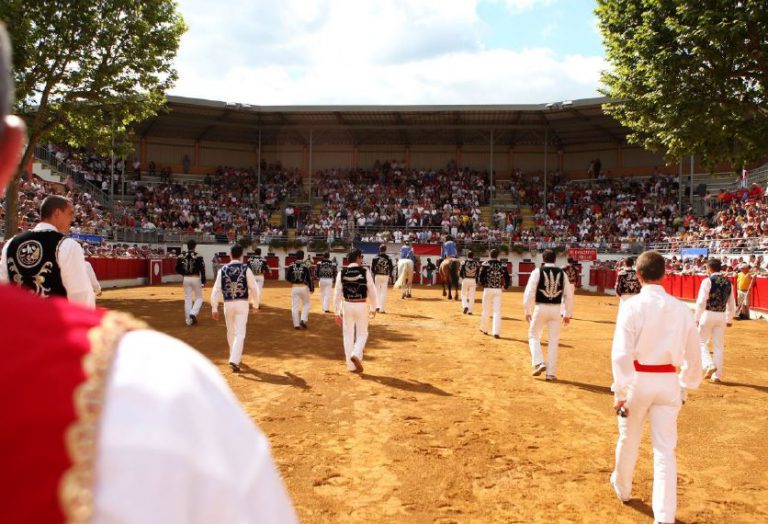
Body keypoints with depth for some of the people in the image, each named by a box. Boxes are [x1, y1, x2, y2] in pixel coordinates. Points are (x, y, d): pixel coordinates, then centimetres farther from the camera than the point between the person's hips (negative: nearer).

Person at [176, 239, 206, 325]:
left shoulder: (181, 256, 1)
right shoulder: (197, 256, -9)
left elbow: (177, 268, 3)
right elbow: (202, 269, -11)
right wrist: (203, 281, -7)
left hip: (186, 279, 3)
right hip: (196, 278, -3)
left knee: (187, 299, 9)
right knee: (199, 298, 12)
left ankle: (188, 320, 9)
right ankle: (193, 313, -10)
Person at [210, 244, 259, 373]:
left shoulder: (223, 270, 1)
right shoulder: (246, 269, -5)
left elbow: (216, 289, -3)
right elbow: (253, 288, -4)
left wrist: (214, 308, 0)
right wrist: (255, 304, 9)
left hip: (228, 304, 3)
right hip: (242, 303, -3)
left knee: (231, 332, 20)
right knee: (240, 334, -2)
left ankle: (235, 357, 35)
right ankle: (234, 360, -16)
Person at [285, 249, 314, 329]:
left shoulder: (291, 266, -3)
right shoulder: (305, 266, -9)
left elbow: (287, 278, 3)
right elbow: (309, 278, -7)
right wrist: (311, 288, 4)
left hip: (294, 288, 2)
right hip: (303, 287, -2)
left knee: (295, 306, 8)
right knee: (306, 304, 17)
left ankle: (296, 324, 9)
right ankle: (303, 320, 1)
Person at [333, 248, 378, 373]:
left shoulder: (342, 273, -2)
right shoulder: (365, 272, -8)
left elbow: (337, 294, -1)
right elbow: (372, 292, -4)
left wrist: (337, 312, 7)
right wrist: (373, 309, 8)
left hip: (347, 305, 2)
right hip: (361, 306, -2)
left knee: (348, 335, 12)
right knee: (362, 334, 13)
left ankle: (351, 365, 16)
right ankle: (355, 355, -13)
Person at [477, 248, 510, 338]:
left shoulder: (485, 264, -4)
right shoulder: (502, 265, 1)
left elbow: (480, 277, -9)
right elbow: (507, 278, 0)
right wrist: (505, 286, 17)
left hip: (488, 289, -1)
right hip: (498, 290, 1)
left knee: (486, 310, 13)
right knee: (497, 311, 1)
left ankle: (484, 329, 26)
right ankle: (496, 332, -7)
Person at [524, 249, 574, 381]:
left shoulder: (537, 271, -3)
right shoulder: (562, 273, 6)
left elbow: (529, 292, -8)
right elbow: (568, 295, 7)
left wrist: (527, 311, -1)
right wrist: (568, 314, 13)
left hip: (540, 308, -2)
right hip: (556, 309, 2)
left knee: (533, 335, 15)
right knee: (553, 340, 10)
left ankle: (539, 363, -3)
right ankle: (551, 372, 10)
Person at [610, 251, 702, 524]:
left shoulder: (632, 305, -13)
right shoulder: (681, 308, -1)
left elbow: (621, 353, -18)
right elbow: (692, 356, 7)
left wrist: (619, 391, -13)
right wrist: (686, 385, 21)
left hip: (638, 379, -2)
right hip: (668, 382, 2)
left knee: (628, 440, 19)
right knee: (665, 450, 8)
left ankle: (622, 488, 43)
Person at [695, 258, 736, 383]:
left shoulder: (707, 281, -10)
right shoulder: (728, 282, 7)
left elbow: (701, 301, -14)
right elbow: (732, 304, 11)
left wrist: (697, 318, -7)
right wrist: (730, 320, 19)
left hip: (708, 314, -5)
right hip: (722, 316, 5)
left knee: (702, 342, 9)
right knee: (719, 346, 9)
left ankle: (709, 365, -9)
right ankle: (717, 375, 13)